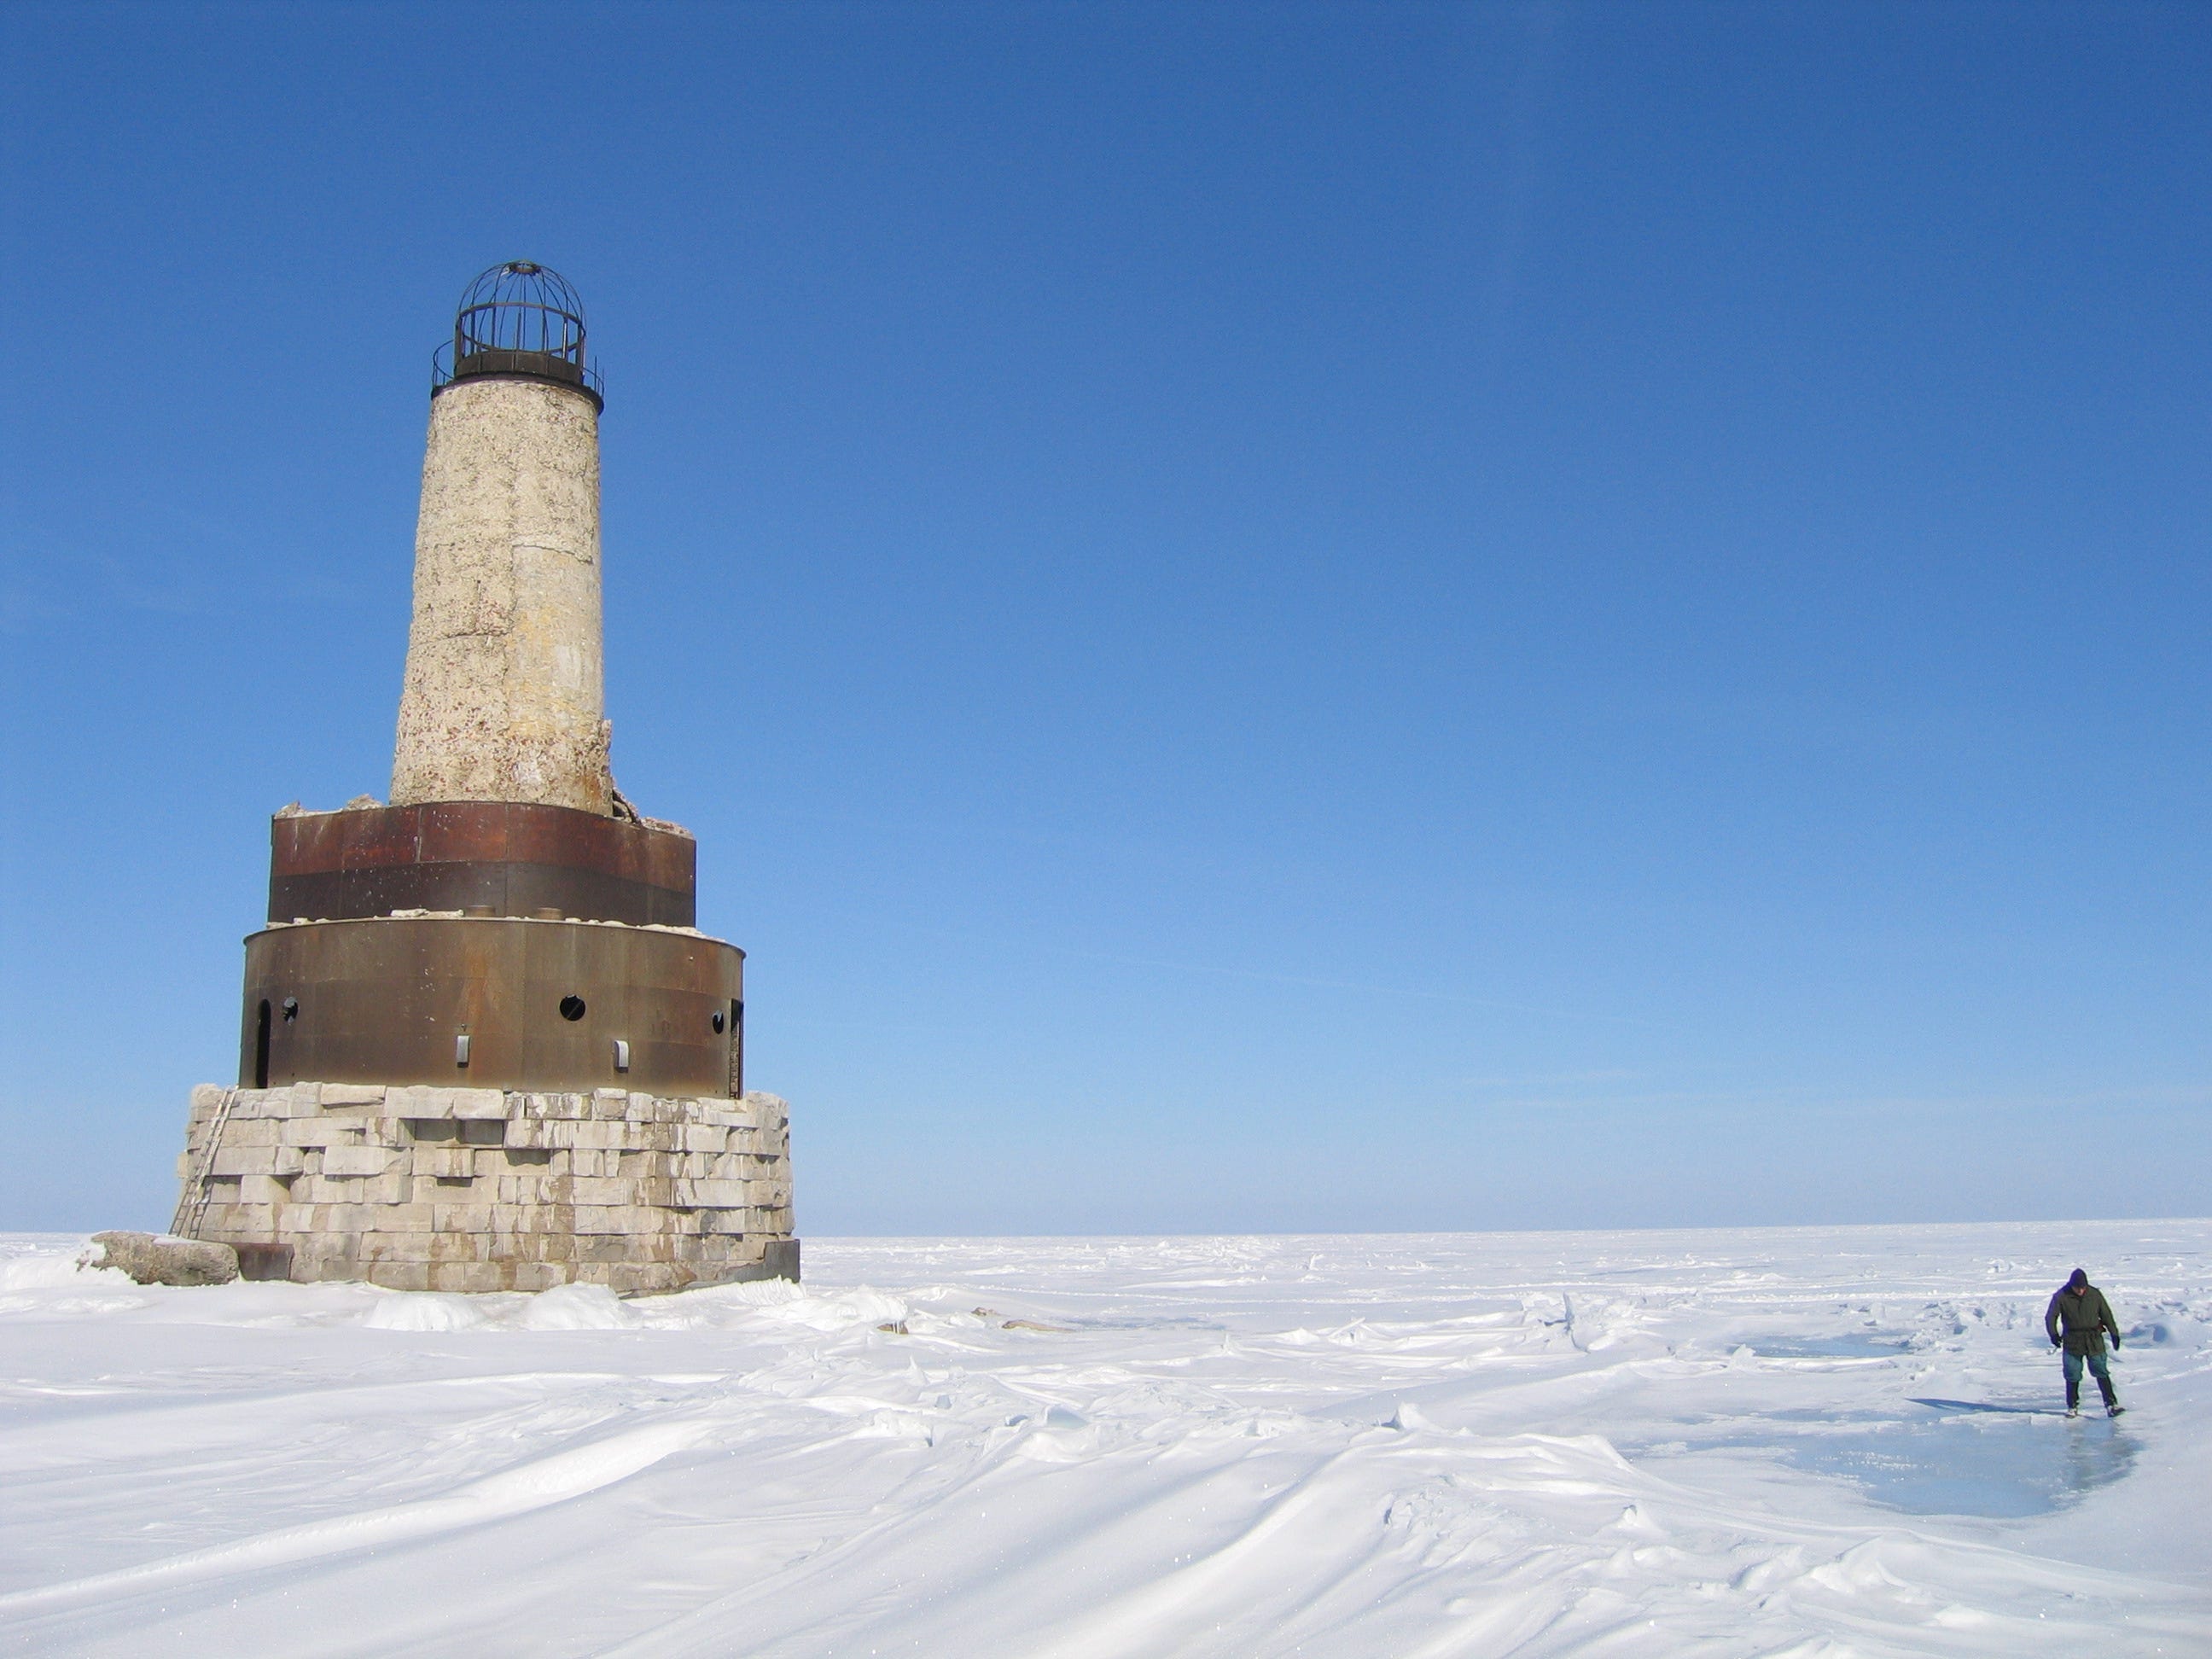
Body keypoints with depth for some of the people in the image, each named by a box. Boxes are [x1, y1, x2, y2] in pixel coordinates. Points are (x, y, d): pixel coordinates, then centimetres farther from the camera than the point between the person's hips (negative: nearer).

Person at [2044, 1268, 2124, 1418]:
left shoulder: (2095, 1294, -3)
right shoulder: (2061, 1297, -8)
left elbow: (2106, 1314, 8)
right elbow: (2050, 1316, -6)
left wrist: (2114, 1333, 9)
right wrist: (2053, 1334, -20)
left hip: (2094, 1341, 1)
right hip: (2072, 1342, -1)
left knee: (2101, 1372, -3)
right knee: (2073, 1376, 3)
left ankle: (2111, 1405, 0)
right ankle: (2072, 1407, 14)